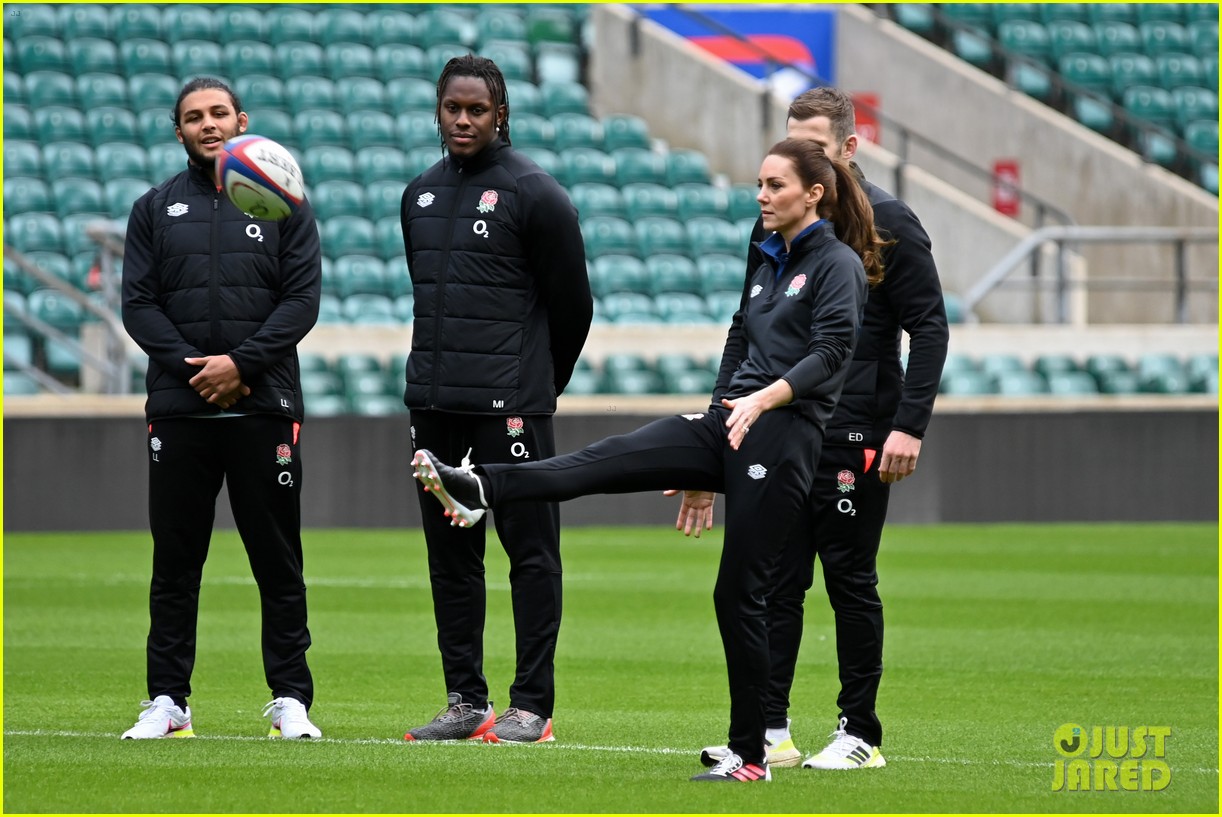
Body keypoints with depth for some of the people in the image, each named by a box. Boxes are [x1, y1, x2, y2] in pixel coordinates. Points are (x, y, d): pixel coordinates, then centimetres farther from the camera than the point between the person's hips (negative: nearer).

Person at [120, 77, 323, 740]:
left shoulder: (283, 204, 8)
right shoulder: (155, 209, 11)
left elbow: (302, 299, 0)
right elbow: (138, 304, 4)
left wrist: (241, 363, -12)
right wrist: (192, 366, -10)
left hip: (263, 407, -1)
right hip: (178, 408, 1)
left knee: (278, 561, 1)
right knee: (175, 561, 2)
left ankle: (291, 699, 6)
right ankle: (167, 702, 7)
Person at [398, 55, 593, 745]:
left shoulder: (534, 193, -6)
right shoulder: (421, 195, 14)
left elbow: (573, 303, -1)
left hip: (510, 404, -7)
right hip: (433, 403, 7)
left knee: (531, 552, -4)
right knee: (451, 554, 9)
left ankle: (532, 706, -3)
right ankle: (466, 700, 15)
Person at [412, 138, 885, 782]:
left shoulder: (838, 264, -4)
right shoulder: (770, 263, 21)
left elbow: (833, 349, -18)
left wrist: (765, 398, -33)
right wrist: (706, 463, 25)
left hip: (783, 434, -7)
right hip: (729, 424, 7)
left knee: (738, 592, -6)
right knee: (609, 459, -14)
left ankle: (750, 754, 0)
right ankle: (480, 489, -33)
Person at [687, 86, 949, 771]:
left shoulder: (886, 222, -6)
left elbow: (930, 326, -8)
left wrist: (910, 425, -16)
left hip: (855, 434, -6)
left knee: (851, 580, -1)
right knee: (776, 580, 3)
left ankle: (860, 734, 7)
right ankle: (769, 728, 5)